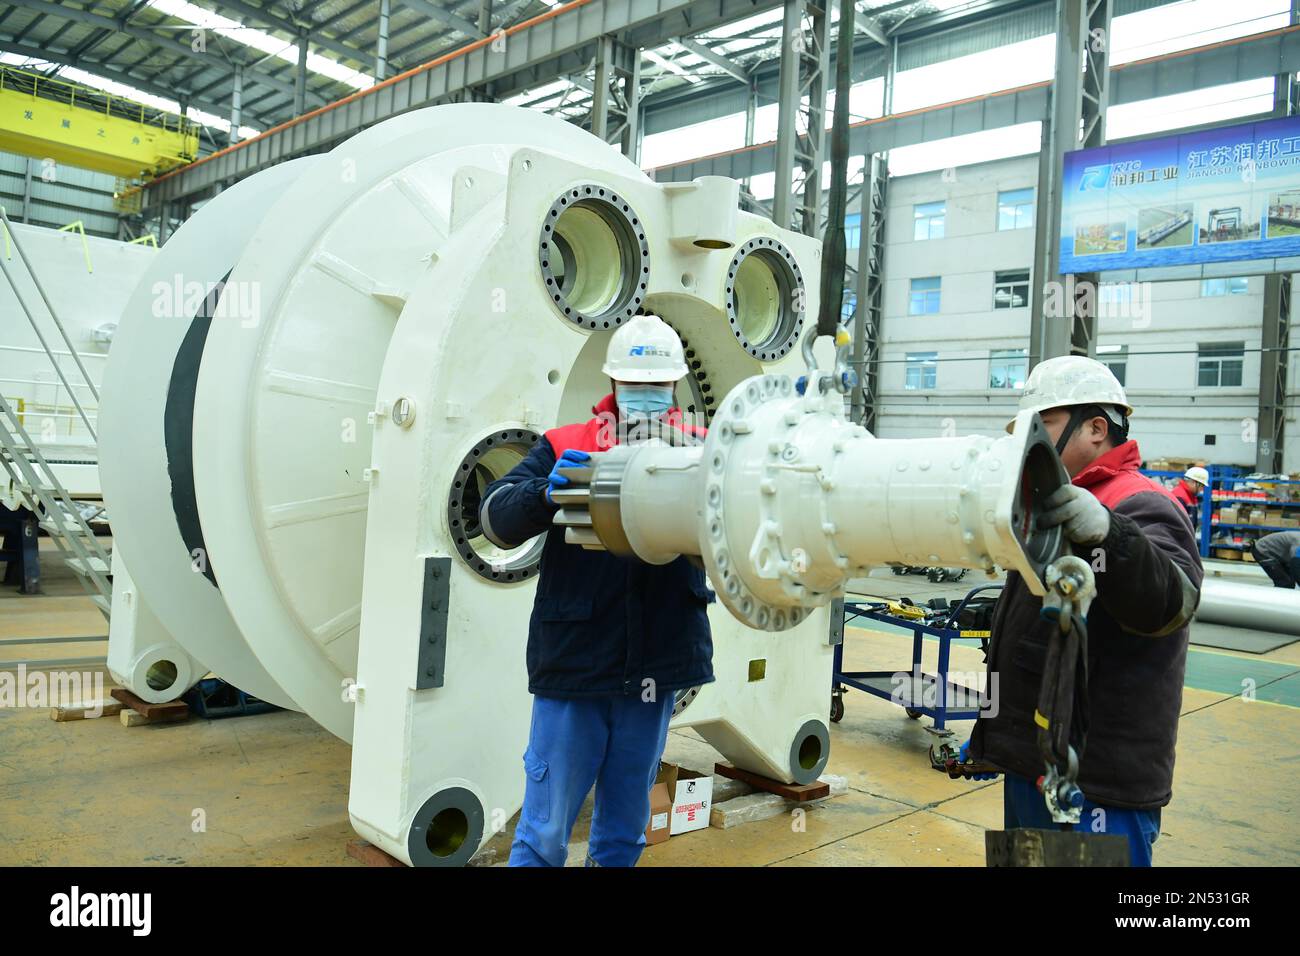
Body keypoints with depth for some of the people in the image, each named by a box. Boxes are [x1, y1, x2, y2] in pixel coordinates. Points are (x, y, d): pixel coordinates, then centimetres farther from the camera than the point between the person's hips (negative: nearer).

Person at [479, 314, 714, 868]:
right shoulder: (564, 448, 1)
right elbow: (496, 518, -6)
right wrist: (546, 493, -27)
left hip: (656, 671, 2)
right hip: (573, 670, -1)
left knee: (625, 831, 19)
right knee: (543, 833, 6)